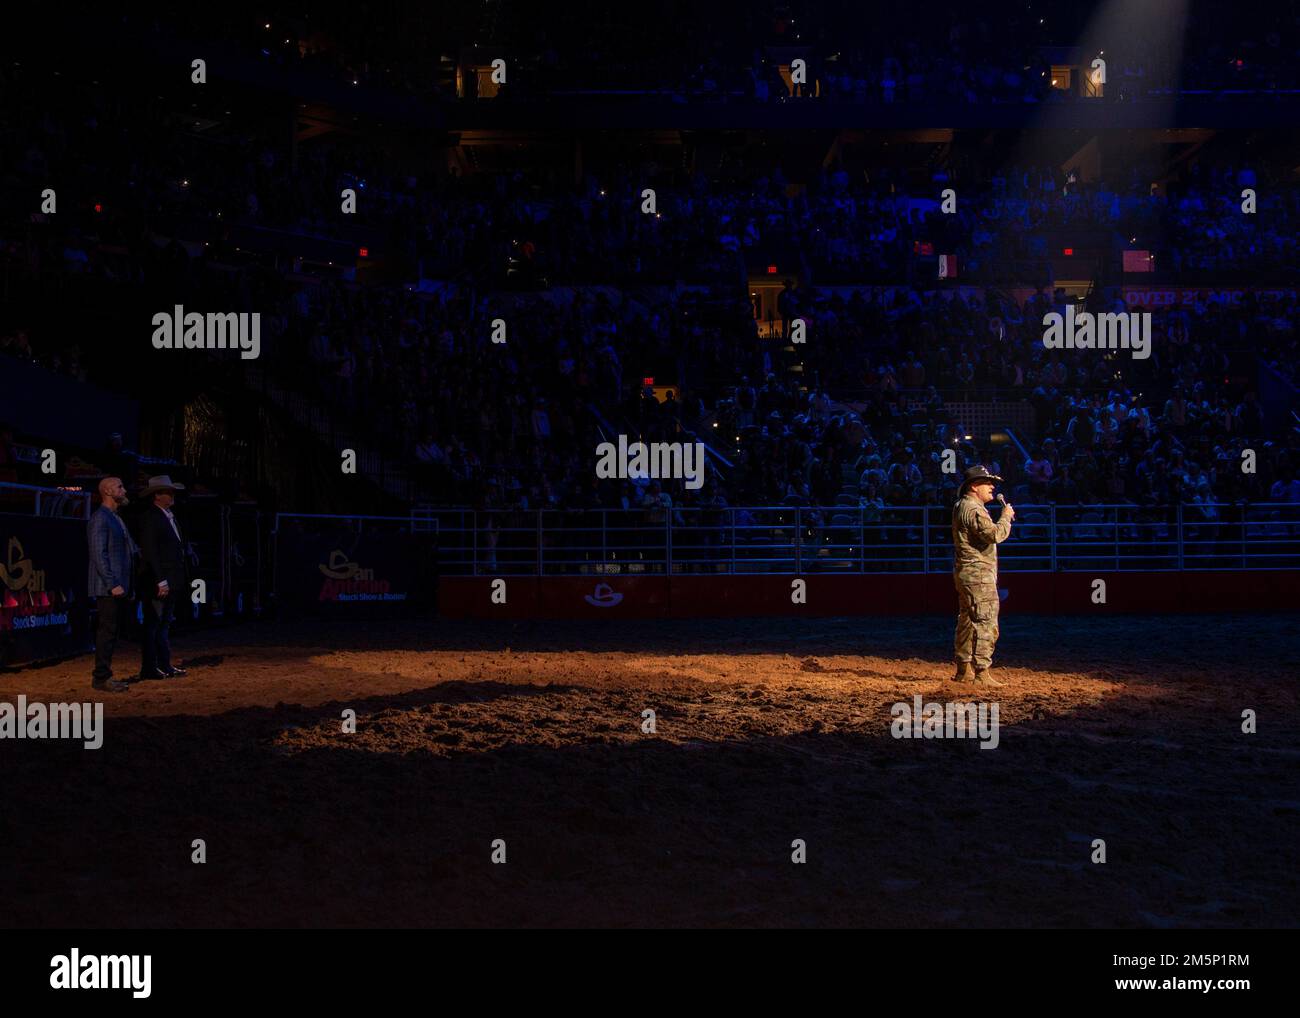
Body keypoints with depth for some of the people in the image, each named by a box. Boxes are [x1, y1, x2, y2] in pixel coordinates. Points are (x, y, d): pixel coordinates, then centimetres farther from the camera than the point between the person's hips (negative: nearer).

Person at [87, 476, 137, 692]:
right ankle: (101, 677, -1)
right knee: (107, 631, -6)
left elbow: (131, 550, 21)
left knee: (112, 631, 11)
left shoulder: (116, 519, 20)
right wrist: (112, 584, -20)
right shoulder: (99, 519, -10)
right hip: (108, 588, -9)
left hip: (119, 587, 9)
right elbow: (98, 555, -17)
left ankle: (102, 674, 17)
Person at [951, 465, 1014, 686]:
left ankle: (963, 671, 21)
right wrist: (1005, 517, -10)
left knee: (967, 621, 15)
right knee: (985, 623, -10)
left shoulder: (961, 506, 18)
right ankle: (982, 673, -12)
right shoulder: (973, 509, -15)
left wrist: (1004, 518, 13)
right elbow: (994, 534, -25)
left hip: (964, 573, 11)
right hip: (978, 573, -11)